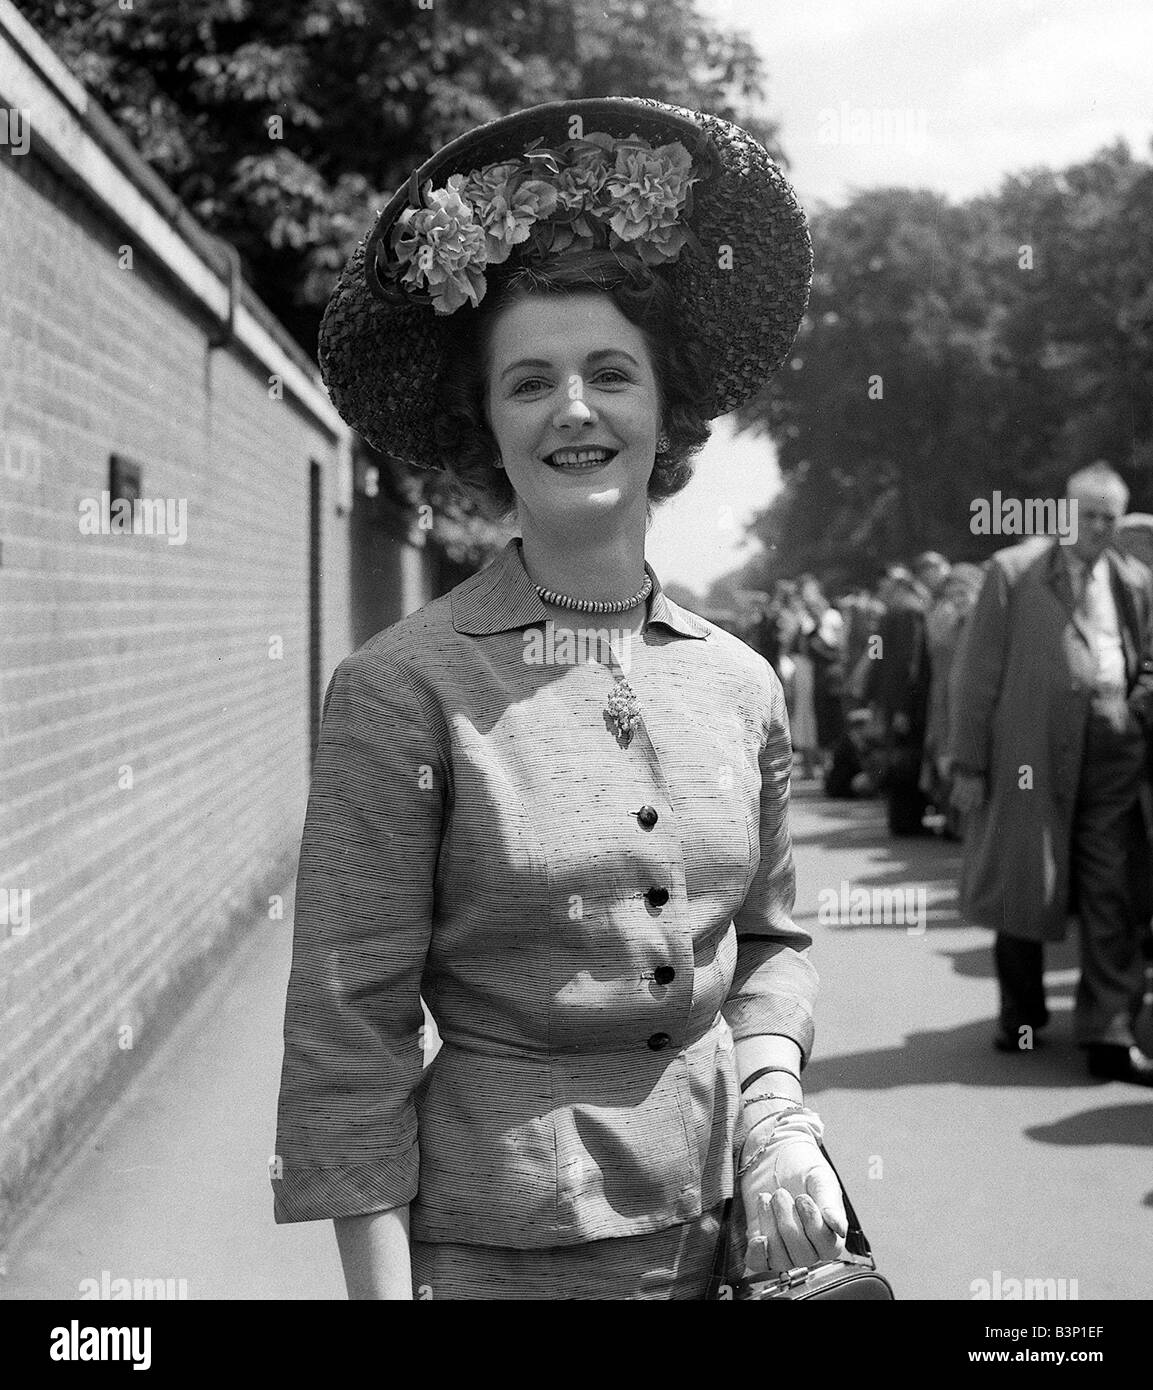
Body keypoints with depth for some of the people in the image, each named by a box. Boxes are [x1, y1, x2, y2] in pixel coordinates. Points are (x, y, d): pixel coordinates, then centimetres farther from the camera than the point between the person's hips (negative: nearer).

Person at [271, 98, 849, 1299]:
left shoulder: (741, 684, 2)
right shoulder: (402, 691, -12)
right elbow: (350, 1031, -11)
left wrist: (773, 1107, -3)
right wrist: (381, 1287, -14)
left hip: (737, 1224, 4)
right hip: (504, 1242, -4)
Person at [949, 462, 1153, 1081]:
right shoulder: (1013, 572, -1)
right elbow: (978, 672, -2)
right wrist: (968, 764, -5)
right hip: (1032, 750, -2)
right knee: (1022, 885, 9)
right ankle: (1022, 1016, 28)